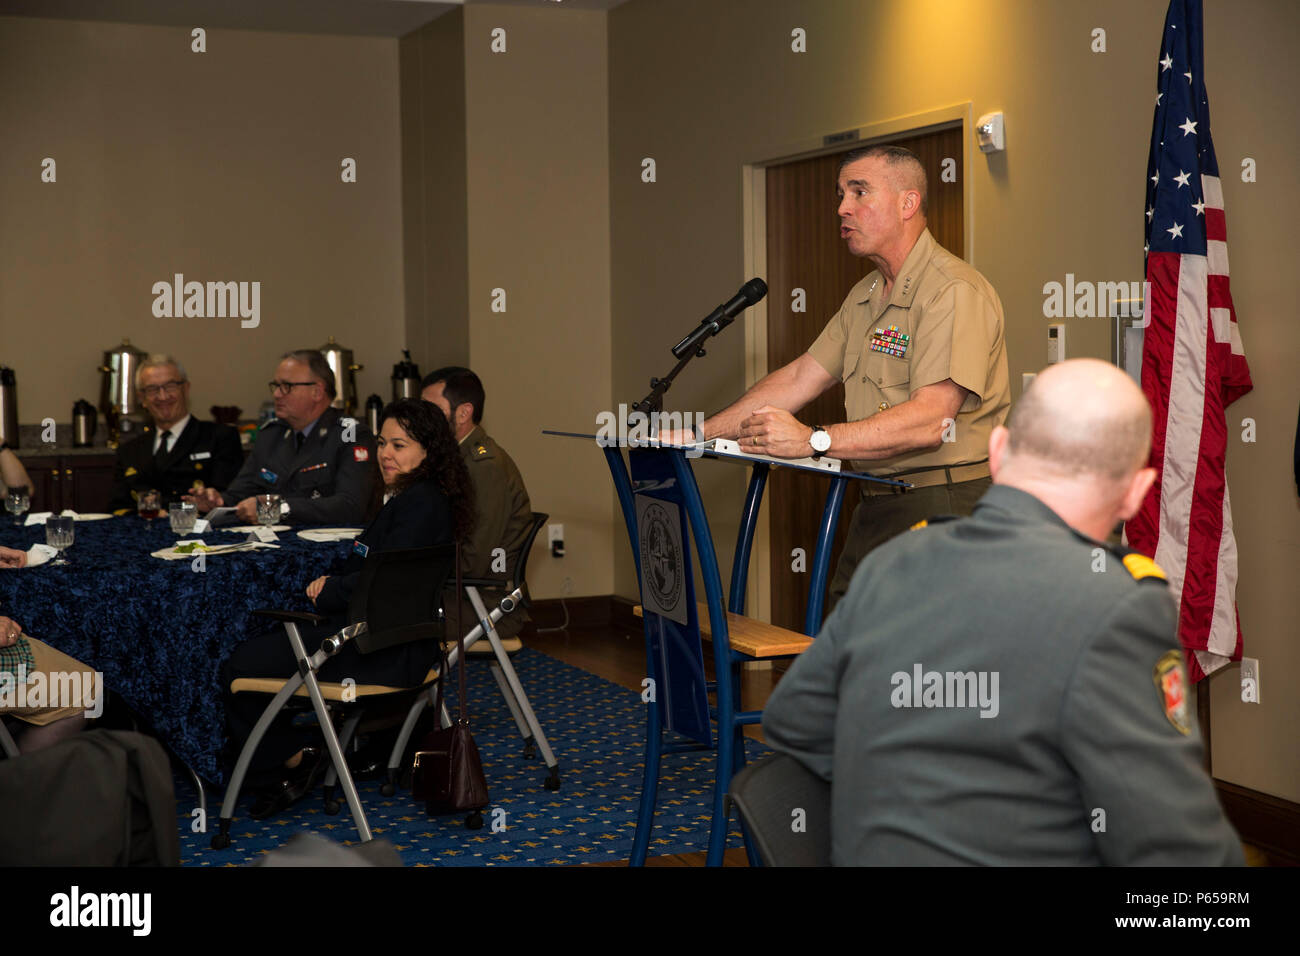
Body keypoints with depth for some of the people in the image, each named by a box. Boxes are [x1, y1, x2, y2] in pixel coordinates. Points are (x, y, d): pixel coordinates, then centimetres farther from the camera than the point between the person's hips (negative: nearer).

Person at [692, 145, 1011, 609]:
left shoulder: (955, 292, -15)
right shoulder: (865, 297, 17)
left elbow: (931, 419, -25)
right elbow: (799, 378, 16)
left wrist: (814, 440, -30)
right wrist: (700, 432, 9)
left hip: (943, 505, -9)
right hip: (875, 508, 9)